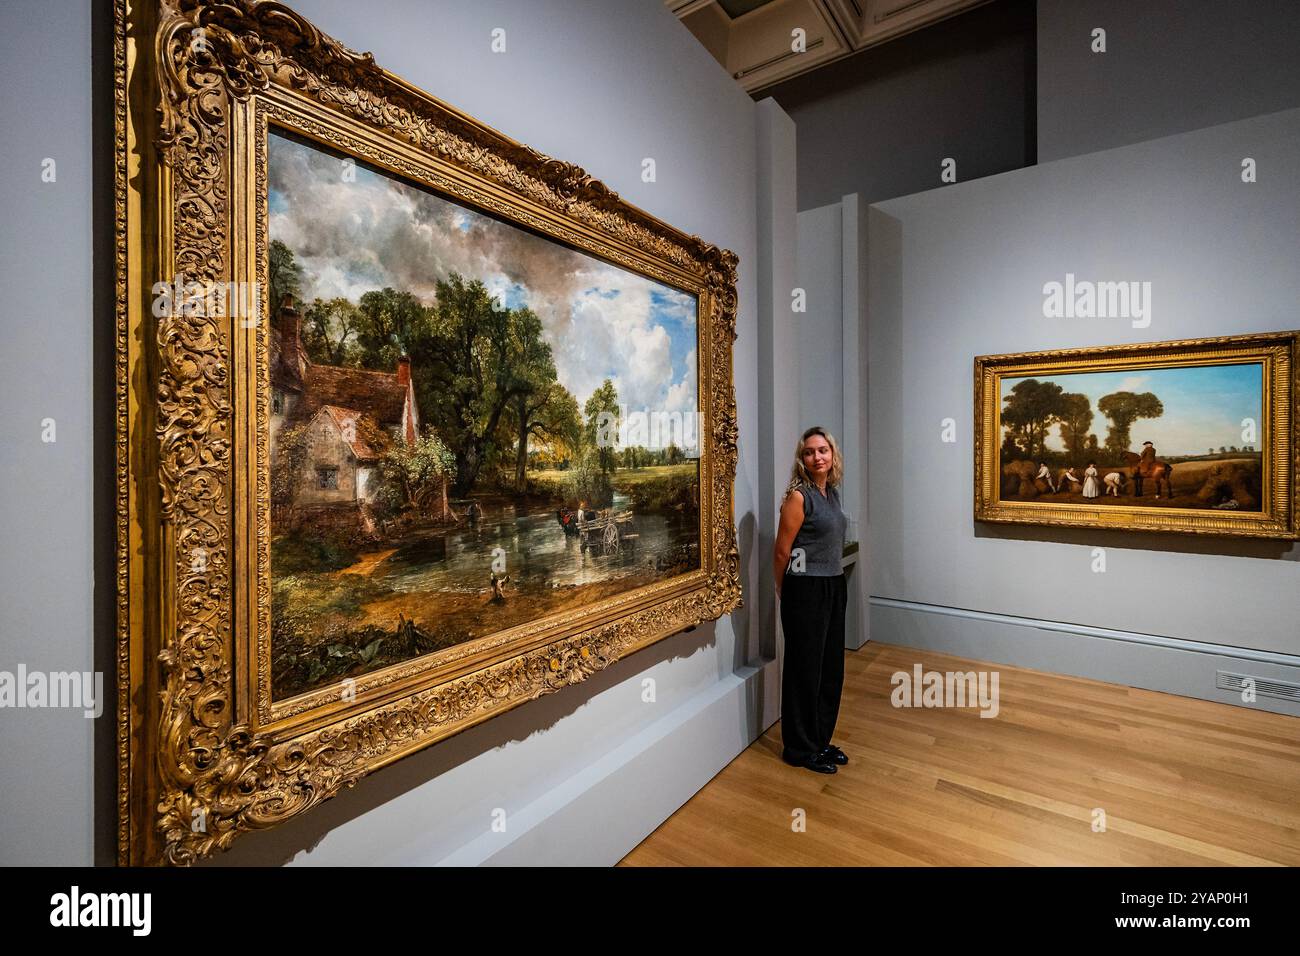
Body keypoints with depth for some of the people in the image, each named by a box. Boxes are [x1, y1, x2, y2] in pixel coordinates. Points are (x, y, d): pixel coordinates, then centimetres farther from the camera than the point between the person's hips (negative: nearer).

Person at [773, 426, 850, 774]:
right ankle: (800, 748, 21)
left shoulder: (831, 491, 9)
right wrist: (786, 594, 1)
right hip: (806, 591, -8)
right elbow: (781, 553, -11)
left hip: (835, 587, 8)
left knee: (831, 667, 15)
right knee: (805, 669, 4)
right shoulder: (798, 496, -15)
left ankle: (821, 740, 32)